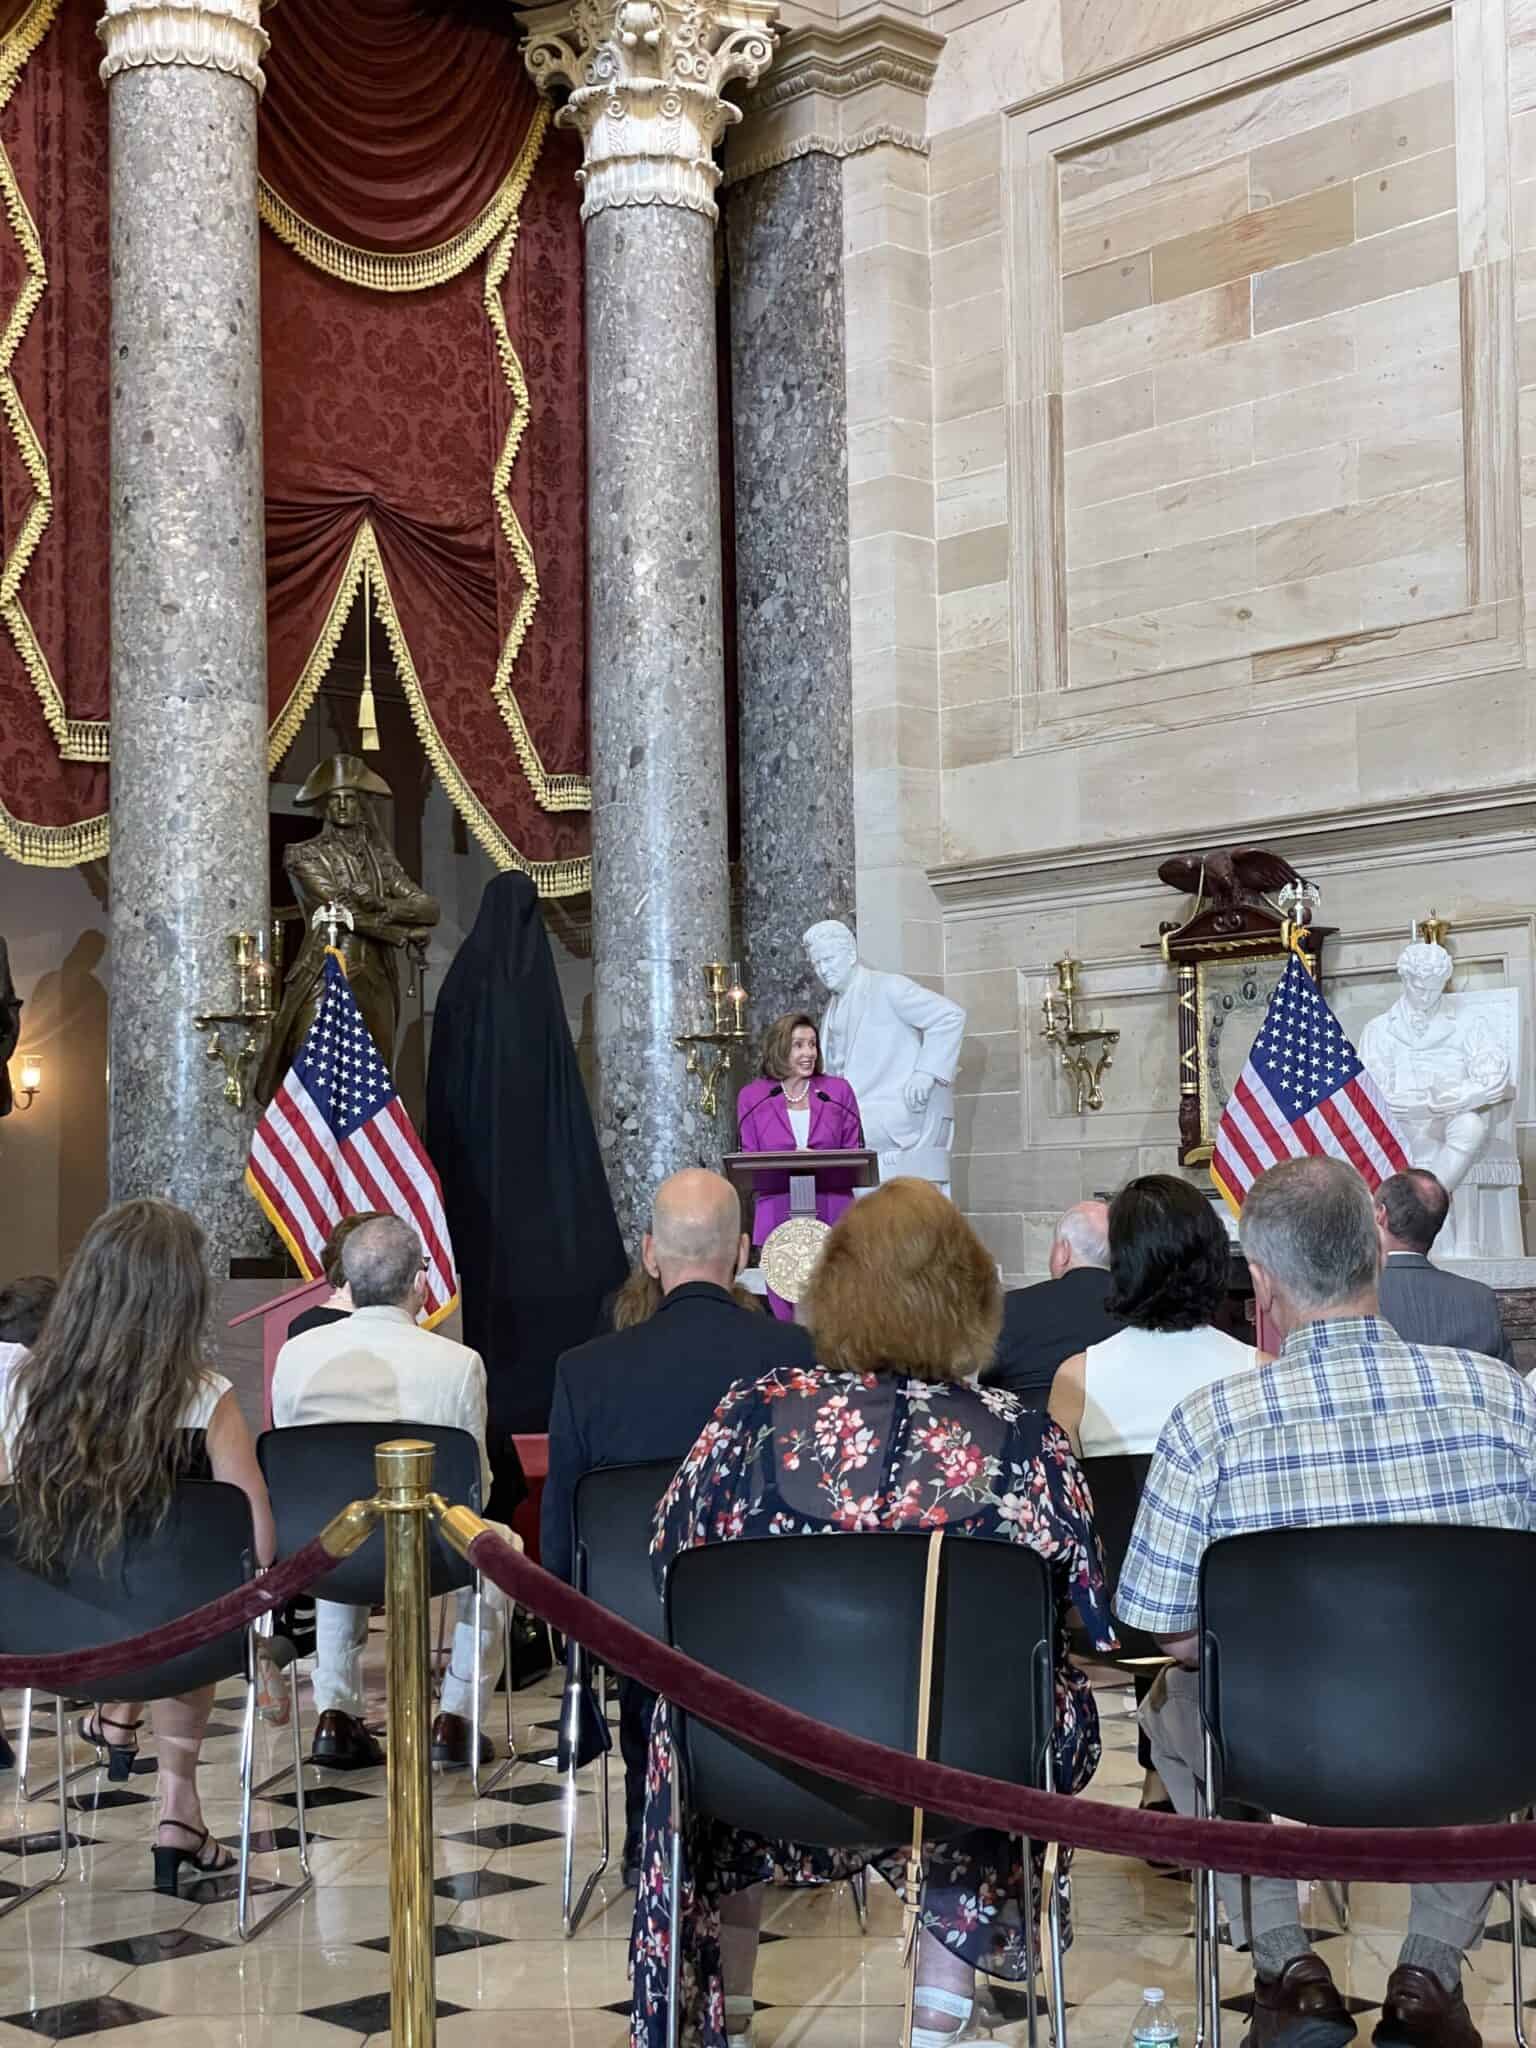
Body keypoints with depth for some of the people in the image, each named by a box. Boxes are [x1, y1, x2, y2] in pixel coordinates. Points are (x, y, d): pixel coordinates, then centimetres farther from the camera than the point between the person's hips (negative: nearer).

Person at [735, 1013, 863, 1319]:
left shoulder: (838, 1091, 9)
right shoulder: (752, 1098, 7)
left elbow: (855, 1155, 9)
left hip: (832, 1213, 1)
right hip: (777, 1214, 0)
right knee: (785, 1314, -5)